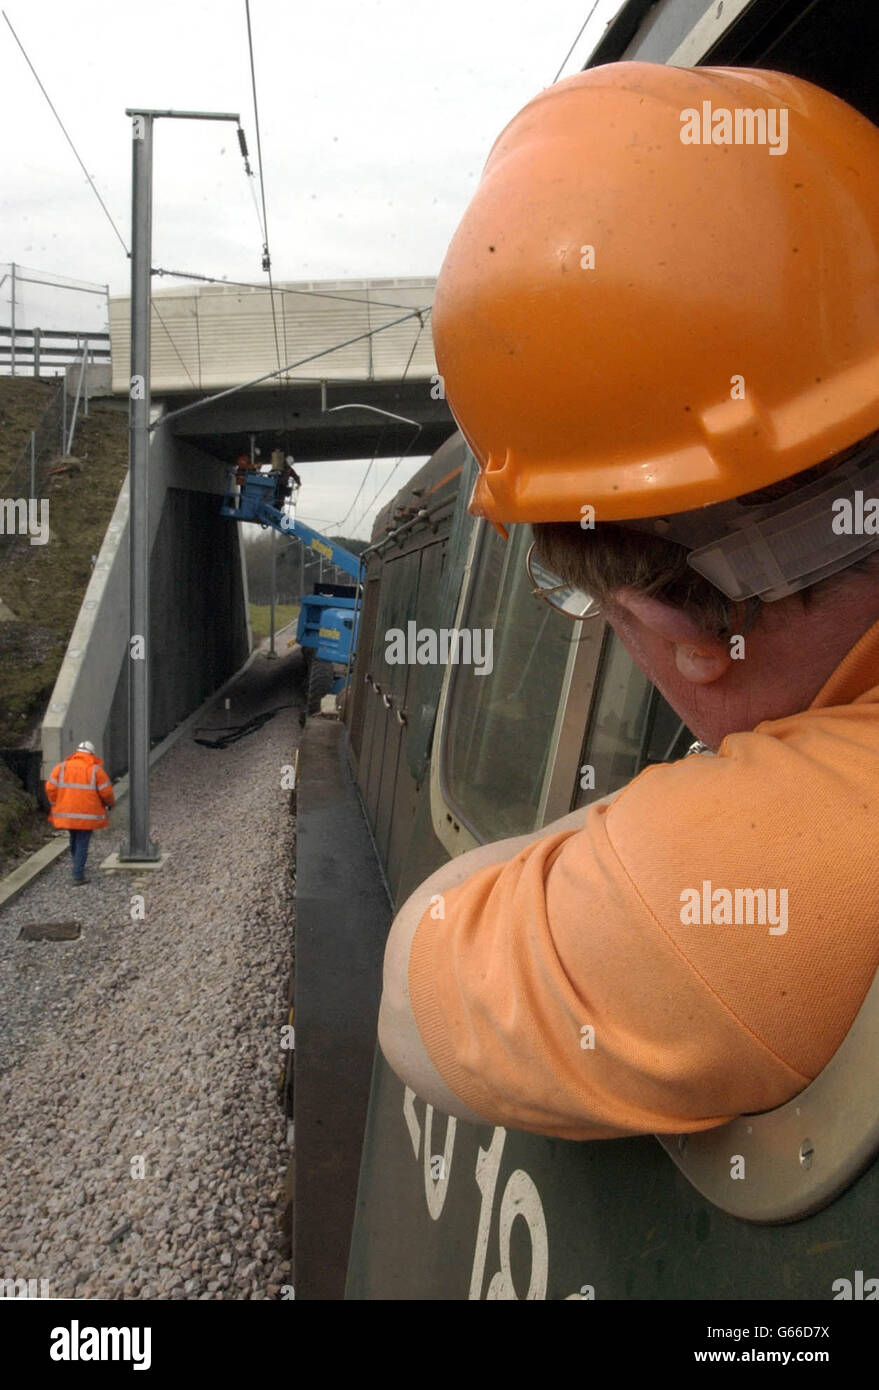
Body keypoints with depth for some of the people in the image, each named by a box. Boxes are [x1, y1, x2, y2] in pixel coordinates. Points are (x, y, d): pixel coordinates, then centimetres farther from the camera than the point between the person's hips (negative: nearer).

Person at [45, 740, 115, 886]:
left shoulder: (61, 767, 3)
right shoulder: (95, 770, -7)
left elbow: (51, 788, -1)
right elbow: (106, 792, -7)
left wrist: (56, 805, 12)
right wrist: (110, 803, 14)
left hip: (66, 813, 4)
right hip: (87, 814, -4)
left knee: (74, 839, 23)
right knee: (82, 843, 3)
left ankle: (78, 867, 34)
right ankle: (78, 876, 1)